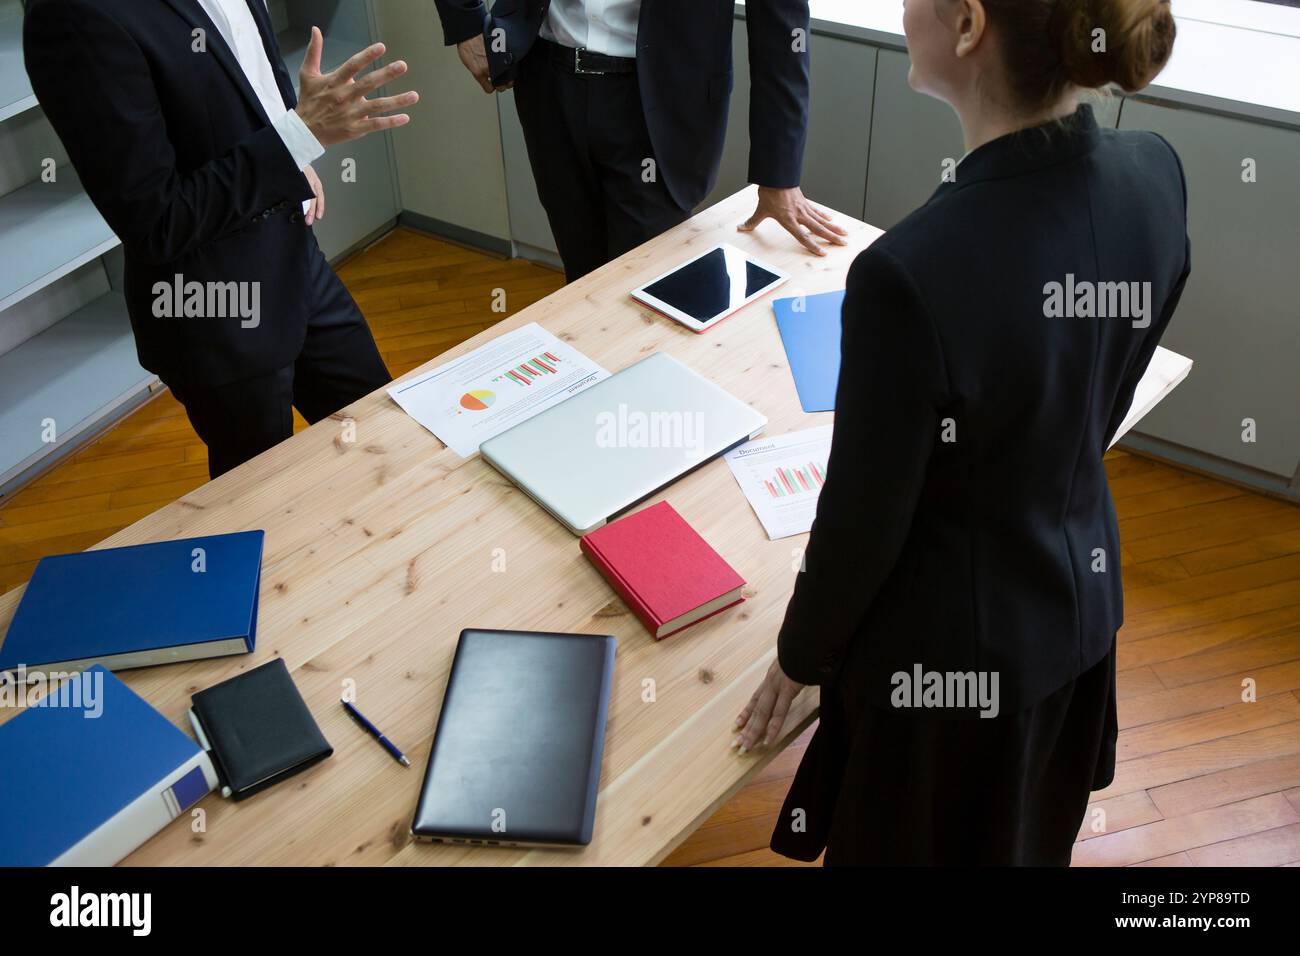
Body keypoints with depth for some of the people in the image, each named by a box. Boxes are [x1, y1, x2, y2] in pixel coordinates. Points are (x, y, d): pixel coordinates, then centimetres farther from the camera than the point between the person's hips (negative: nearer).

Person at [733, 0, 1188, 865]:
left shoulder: (914, 273, -36)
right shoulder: (1156, 177, -14)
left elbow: (864, 521, -22)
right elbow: (1095, 411, 1)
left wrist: (800, 658, -3)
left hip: (946, 646, -6)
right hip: (1081, 596, 6)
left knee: (917, 844, 24)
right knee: (1028, 839, 32)